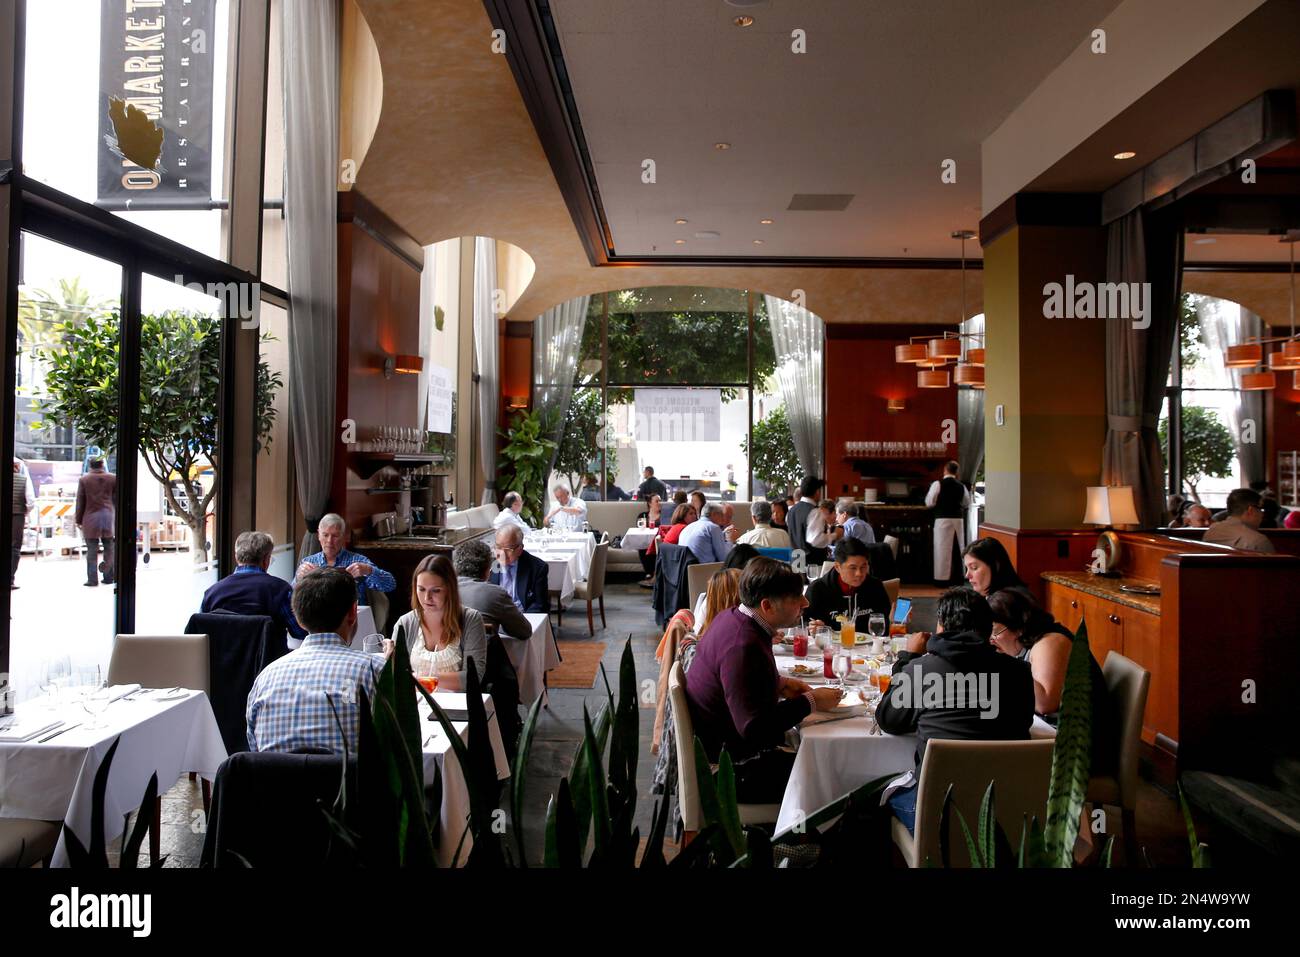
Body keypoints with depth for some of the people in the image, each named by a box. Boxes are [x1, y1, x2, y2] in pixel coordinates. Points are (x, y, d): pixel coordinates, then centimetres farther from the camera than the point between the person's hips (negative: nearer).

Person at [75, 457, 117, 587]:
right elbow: (116, 500, 6)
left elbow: (80, 502, 1)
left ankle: (92, 579, -1)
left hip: (91, 518, -1)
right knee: (109, 549, 10)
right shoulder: (113, 478, 2)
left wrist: (78, 520, 10)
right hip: (109, 517, 1)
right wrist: (117, 519, 14)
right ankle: (109, 577, 12)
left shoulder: (84, 480, -2)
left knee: (92, 550, 1)